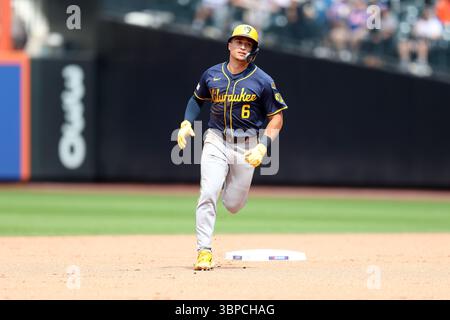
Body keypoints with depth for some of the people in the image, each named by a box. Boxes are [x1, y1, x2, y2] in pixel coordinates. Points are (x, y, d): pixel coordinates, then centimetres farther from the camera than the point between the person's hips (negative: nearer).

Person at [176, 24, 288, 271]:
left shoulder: (262, 81, -6)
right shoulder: (212, 74, 3)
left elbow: (277, 117, -3)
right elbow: (197, 99, 21)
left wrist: (262, 147, -16)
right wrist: (186, 123, 3)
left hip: (247, 146, -1)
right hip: (216, 140, 1)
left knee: (233, 205, 3)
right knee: (208, 193, -18)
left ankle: (233, 185, 41)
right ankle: (204, 250, -13)